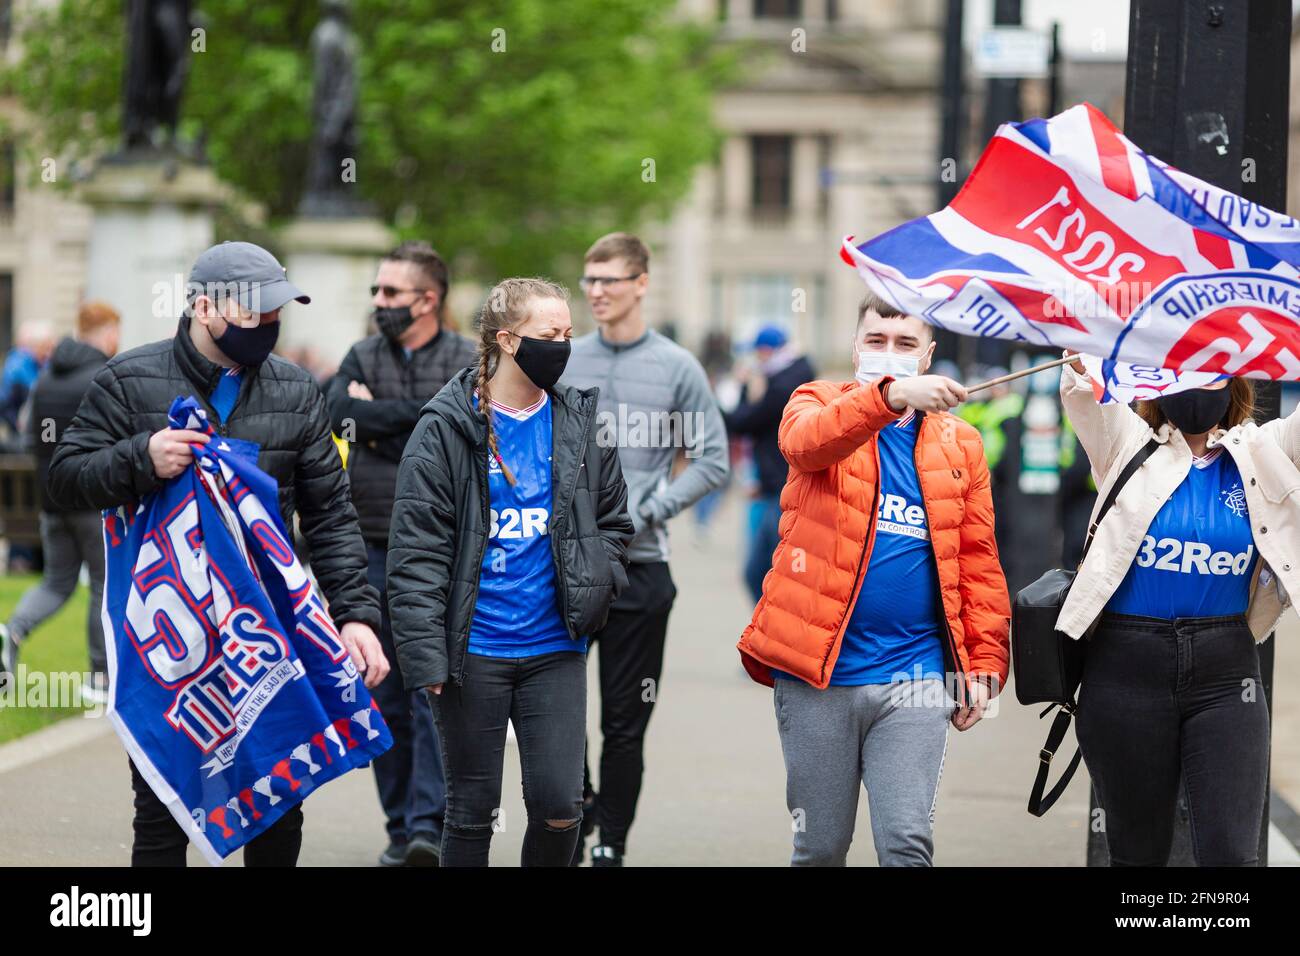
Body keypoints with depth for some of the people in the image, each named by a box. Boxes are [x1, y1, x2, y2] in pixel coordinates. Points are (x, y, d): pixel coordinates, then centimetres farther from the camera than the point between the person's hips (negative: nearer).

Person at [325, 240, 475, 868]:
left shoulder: (470, 363, 2)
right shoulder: (363, 358, 11)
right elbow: (337, 412, -9)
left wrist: (377, 420, -8)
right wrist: (417, 414, -13)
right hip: (374, 548, 4)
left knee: (435, 690, -12)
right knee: (387, 697, 7)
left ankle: (429, 824, -15)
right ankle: (400, 827, 14)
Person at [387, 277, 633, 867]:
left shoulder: (581, 423, 5)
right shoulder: (447, 428, -7)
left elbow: (612, 520, 18)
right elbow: (417, 550, -8)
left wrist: (595, 588, 0)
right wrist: (425, 654, -14)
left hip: (555, 648, 3)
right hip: (474, 652, -3)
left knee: (559, 803, -2)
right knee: (471, 812, 7)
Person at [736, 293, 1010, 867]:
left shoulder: (959, 443, 11)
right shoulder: (819, 405, 5)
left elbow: (978, 562, 12)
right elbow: (806, 439, -21)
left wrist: (984, 664, 3)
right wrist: (892, 395, -37)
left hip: (915, 678, 1)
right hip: (814, 674, -1)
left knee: (906, 843, -9)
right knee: (819, 848, 7)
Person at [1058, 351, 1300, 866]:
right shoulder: (1129, 445, 4)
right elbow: (1084, 390, -12)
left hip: (1225, 669, 1)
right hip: (1128, 668, -1)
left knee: (1231, 853, -6)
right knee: (1138, 852, 7)